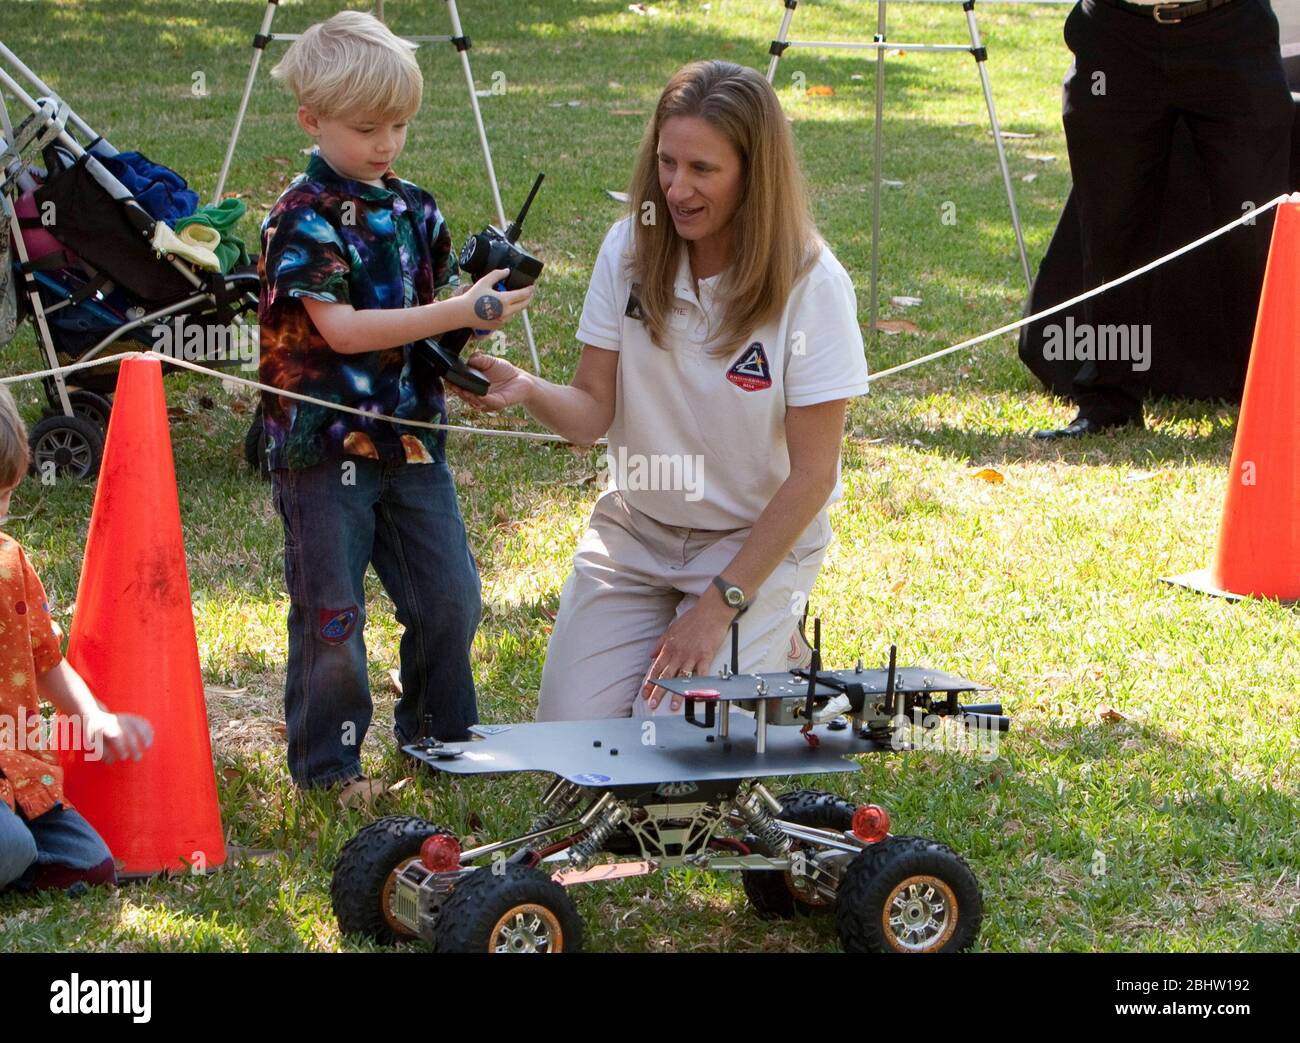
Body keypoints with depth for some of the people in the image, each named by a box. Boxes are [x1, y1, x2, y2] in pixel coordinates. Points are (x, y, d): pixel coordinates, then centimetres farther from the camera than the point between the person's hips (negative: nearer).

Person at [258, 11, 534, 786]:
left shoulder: (417, 211, 9)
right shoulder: (302, 219, -12)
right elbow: (341, 328, -21)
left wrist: (488, 295, -5)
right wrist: (460, 311, -24)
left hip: (412, 441, 6)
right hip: (325, 449, -6)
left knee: (450, 598, 9)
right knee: (331, 612, 1)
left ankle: (439, 737, 29)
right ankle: (327, 768, 14)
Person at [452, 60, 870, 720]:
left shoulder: (811, 286, -19)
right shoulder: (630, 250, -8)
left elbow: (812, 474, -16)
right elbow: (592, 411, -6)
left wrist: (719, 605, -18)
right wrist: (527, 391, -30)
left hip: (757, 540, -3)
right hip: (636, 530, 3)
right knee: (572, 731, -11)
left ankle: (773, 651, 12)